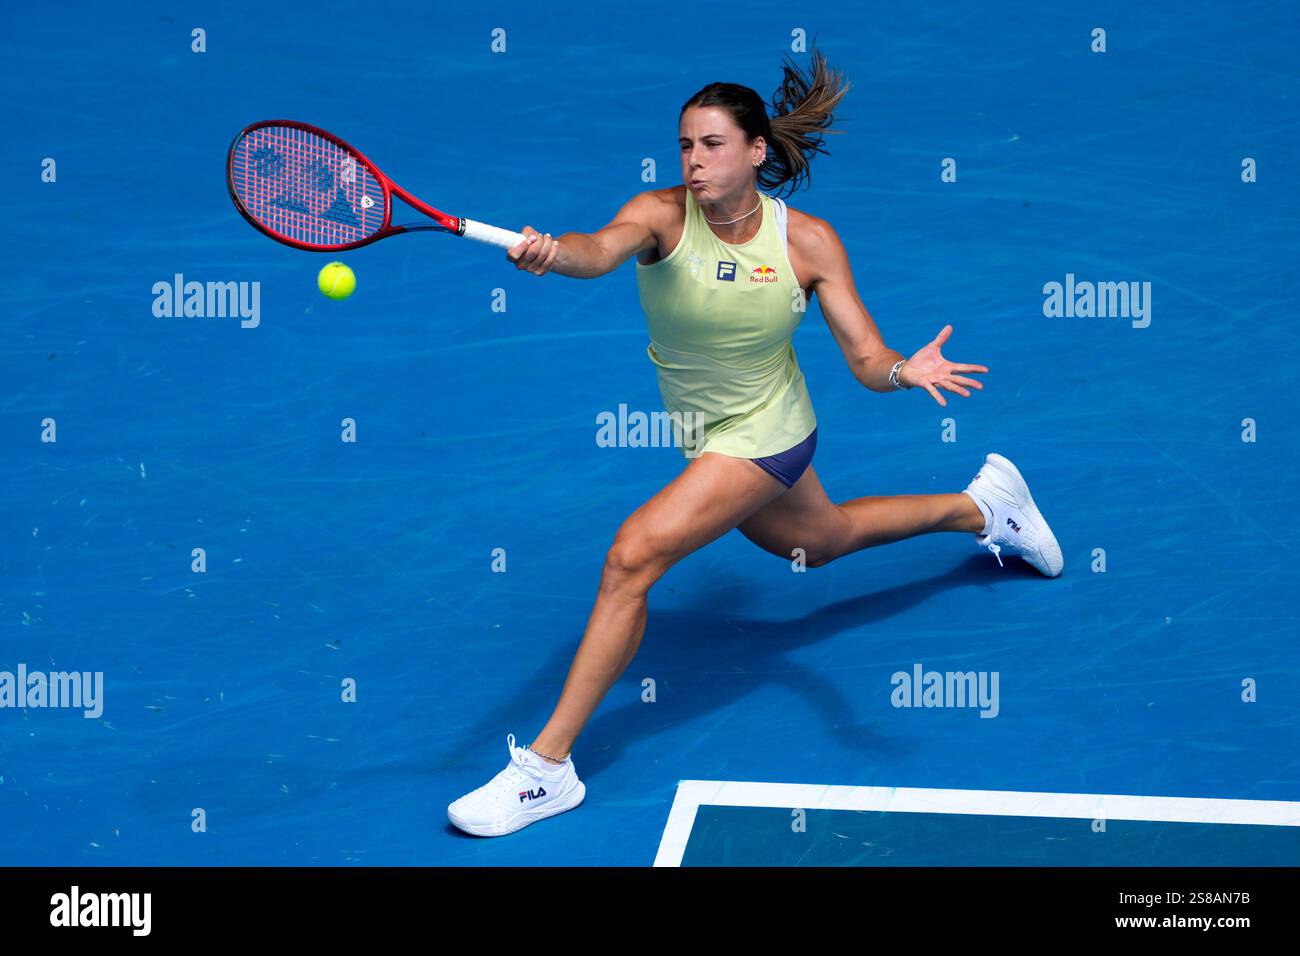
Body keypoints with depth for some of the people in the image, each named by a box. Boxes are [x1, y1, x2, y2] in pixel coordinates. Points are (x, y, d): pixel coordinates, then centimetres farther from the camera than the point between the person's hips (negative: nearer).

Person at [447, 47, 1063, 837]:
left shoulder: (809, 242, -20)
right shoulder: (661, 215, -19)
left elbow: (867, 357, -19)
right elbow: (601, 251, -43)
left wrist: (906, 372, -43)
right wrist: (551, 252, -66)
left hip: (764, 437, -5)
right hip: (705, 436, 5)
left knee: (632, 556, -21)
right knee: (816, 541, 30)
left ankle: (549, 766, -11)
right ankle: (981, 506, 56)